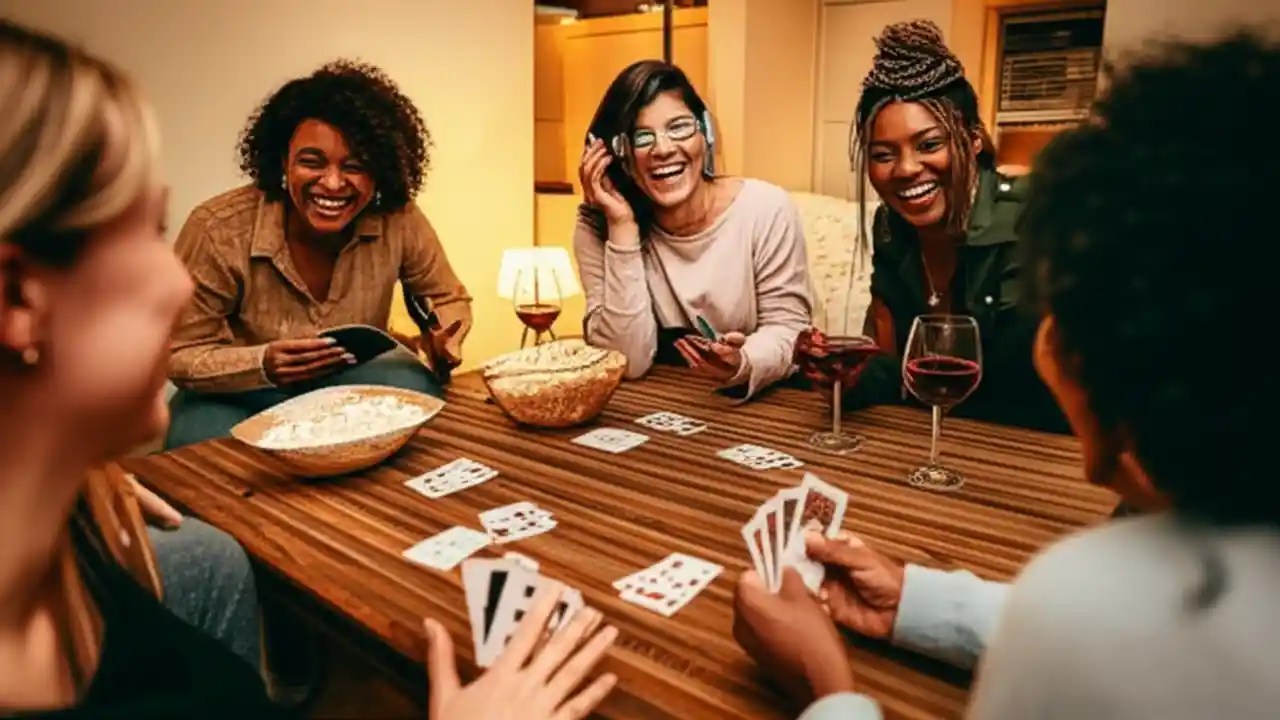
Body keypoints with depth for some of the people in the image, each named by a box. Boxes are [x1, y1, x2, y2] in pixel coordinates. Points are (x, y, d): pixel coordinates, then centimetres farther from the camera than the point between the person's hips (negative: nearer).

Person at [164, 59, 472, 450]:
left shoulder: (399, 220, -21)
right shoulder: (219, 230, -26)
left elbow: (449, 299, -2)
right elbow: (179, 355, -17)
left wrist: (443, 345, -26)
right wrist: (263, 365, -37)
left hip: (354, 375, 2)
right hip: (242, 393, -1)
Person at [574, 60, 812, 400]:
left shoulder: (767, 209, -11)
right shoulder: (597, 228, -8)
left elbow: (787, 327, -7)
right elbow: (627, 361, -14)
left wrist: (742, 364, -29)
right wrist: (622, 227, -20)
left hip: (760, 401, 1)